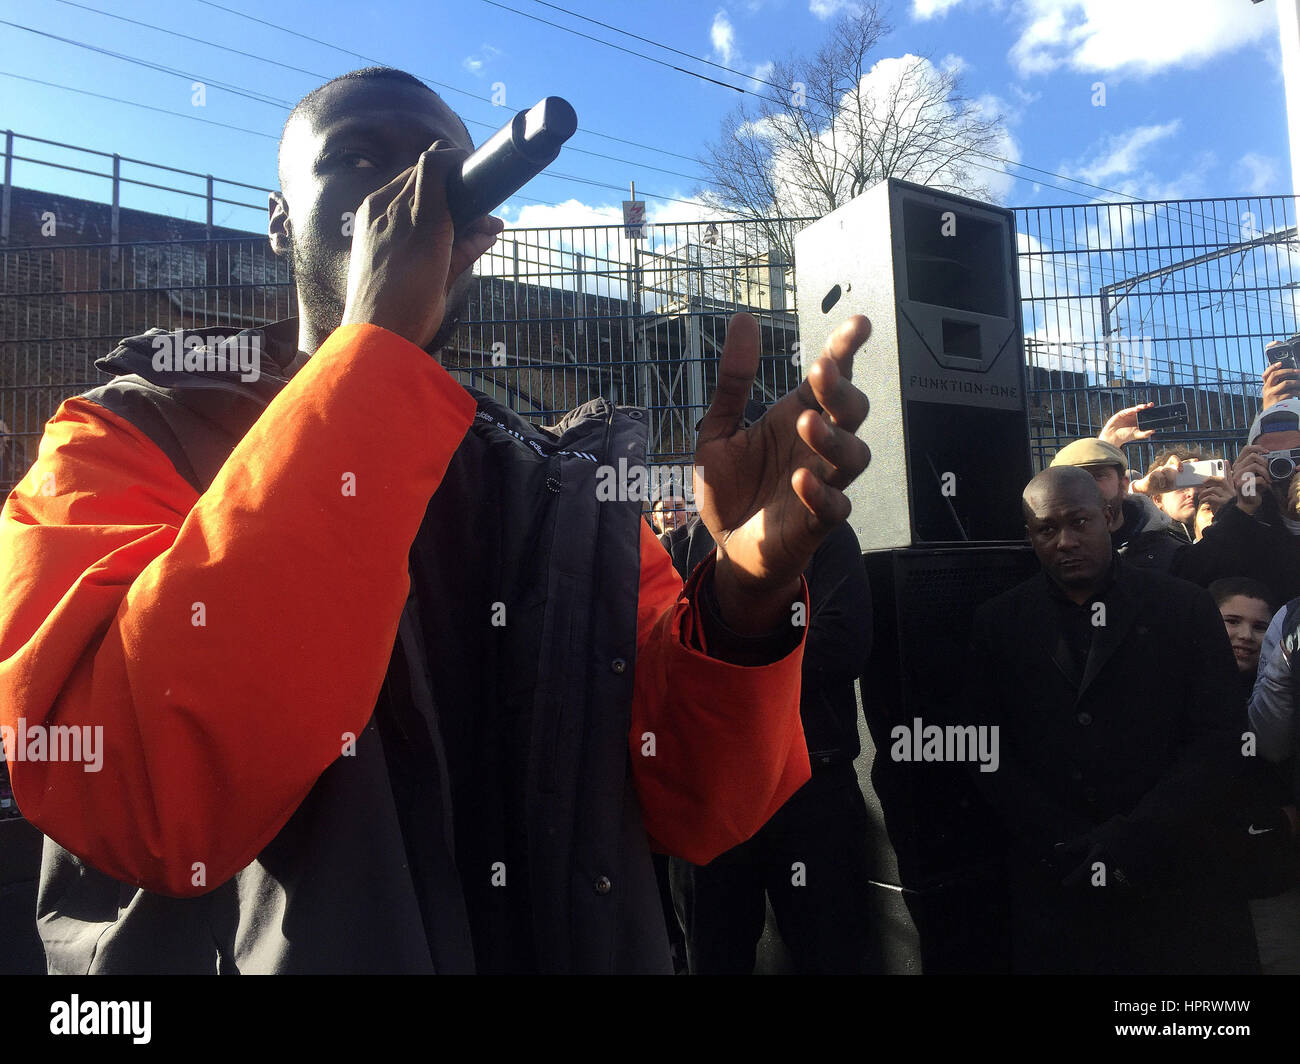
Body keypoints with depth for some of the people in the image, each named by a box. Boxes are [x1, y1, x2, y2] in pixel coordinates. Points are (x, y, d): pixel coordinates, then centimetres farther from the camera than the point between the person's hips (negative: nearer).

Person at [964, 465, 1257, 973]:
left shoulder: (1186, 608, 1)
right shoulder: (999, 622, 2)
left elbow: (1221, 737, -3)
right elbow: (987, 750, 0)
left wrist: (1139, 834, -12)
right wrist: (1062, 842, -9)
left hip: (1175, 872, 0)